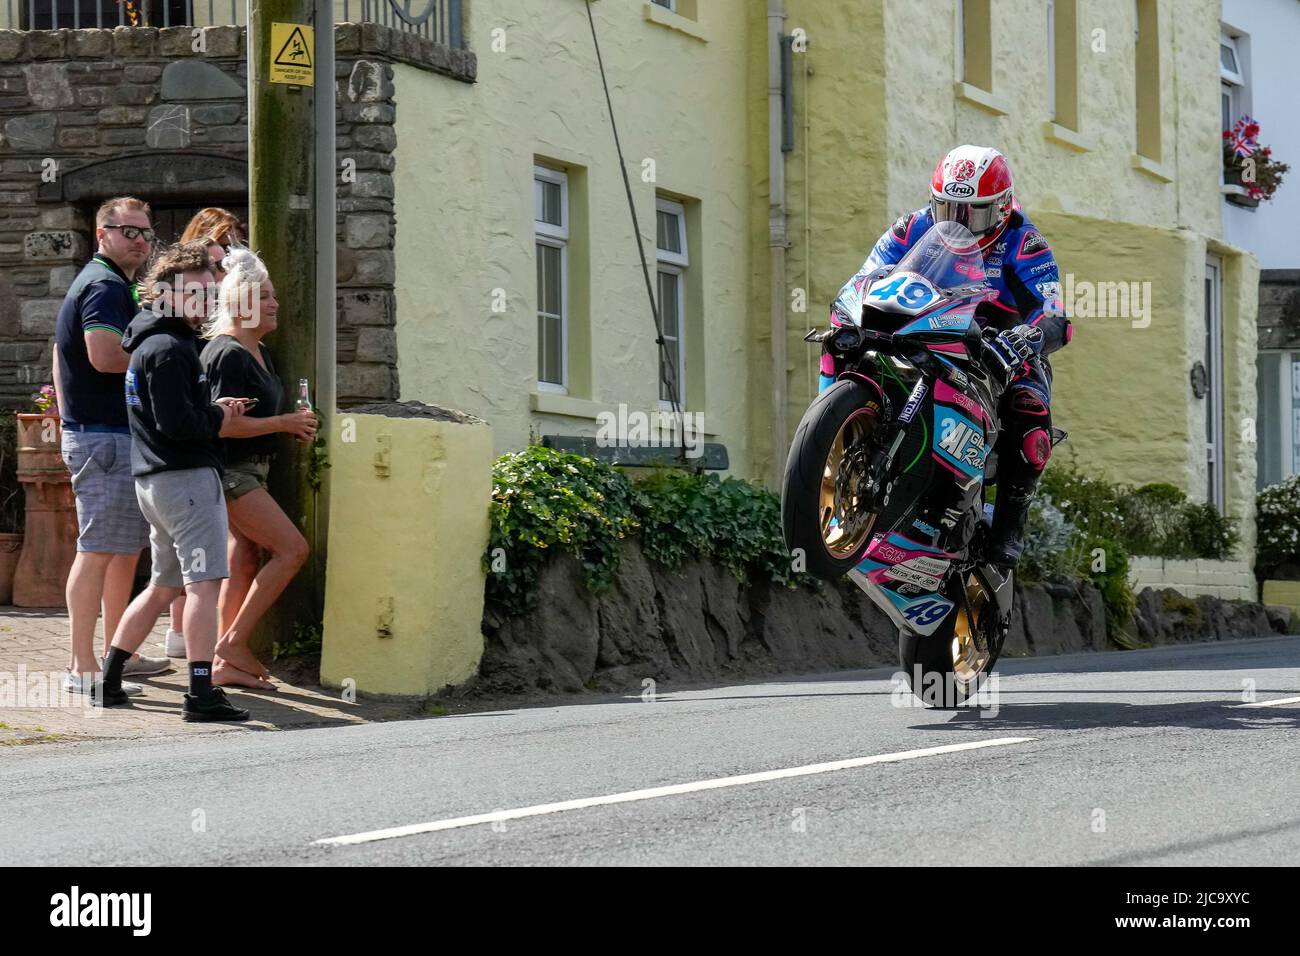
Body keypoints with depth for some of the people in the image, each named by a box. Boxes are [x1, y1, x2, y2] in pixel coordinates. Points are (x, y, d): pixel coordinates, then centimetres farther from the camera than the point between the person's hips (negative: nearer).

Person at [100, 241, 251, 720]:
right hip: (186, 477, -11)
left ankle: (107, 680, 23)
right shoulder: (169, 348, -14)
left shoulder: (149, 343, 18)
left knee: (164, 586, 18)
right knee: (204, 583, -12)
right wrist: (217, 421, -5)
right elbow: (176, 423, -23)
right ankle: (201, 694, -17)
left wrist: (213, 412, 8)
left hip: (155, 479, 11)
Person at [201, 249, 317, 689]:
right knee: (292, 549, -15)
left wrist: (293, 424, 9)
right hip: (230, 470, -10)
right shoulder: (228, 354, -16)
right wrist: (283, 423, -18)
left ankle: (227, 662, 10)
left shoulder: (258, 352, 15)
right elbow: (223, 422, -23)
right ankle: (234, 641, -11)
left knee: (244, 565, 8)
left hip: (250, 470, 10)